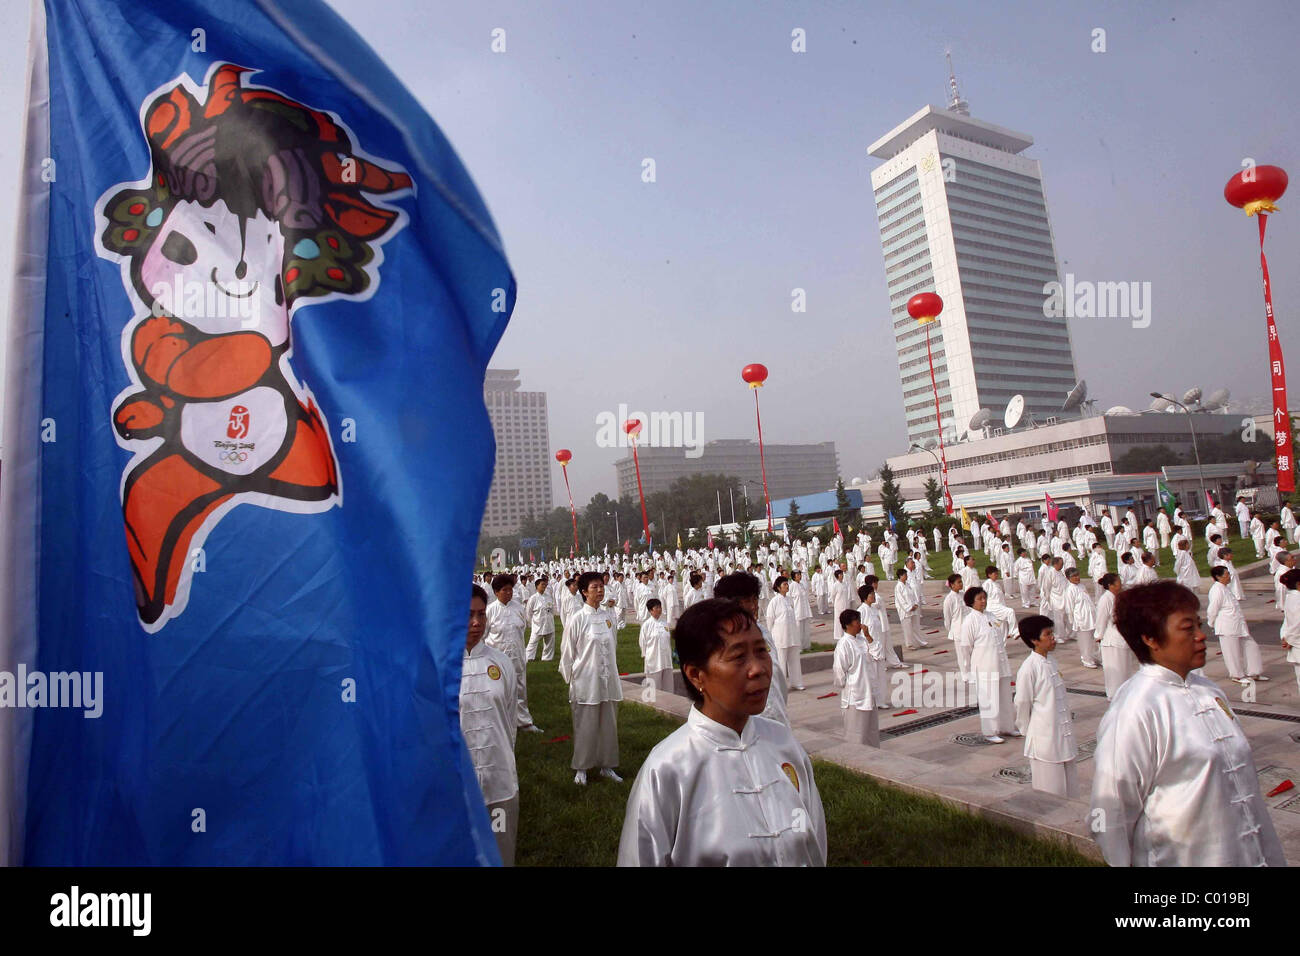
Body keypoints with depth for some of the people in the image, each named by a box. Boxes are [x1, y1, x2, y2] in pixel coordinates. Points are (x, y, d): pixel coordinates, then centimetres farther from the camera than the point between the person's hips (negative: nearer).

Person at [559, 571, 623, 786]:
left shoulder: (608, 617, 4)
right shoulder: (578, 619, -10)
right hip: (586, 681, -4)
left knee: (609, 724, 12)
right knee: (585, 726, 6)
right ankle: (581, 768, 22)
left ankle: (607, 765, 27)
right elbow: (567, 653, -5)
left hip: (608, 680, 5)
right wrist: (570, 681, -2)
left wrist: (614, 676, 15)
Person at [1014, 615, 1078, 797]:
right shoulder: (1028, 668, -18)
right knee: (1050, 795, 3)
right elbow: (1022, 704, -10)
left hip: (1064, 736, 7)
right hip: (1044, 740, -7)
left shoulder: (1051, 662, 6)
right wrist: (1028, 732, 0)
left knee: (1070, 790, 17)